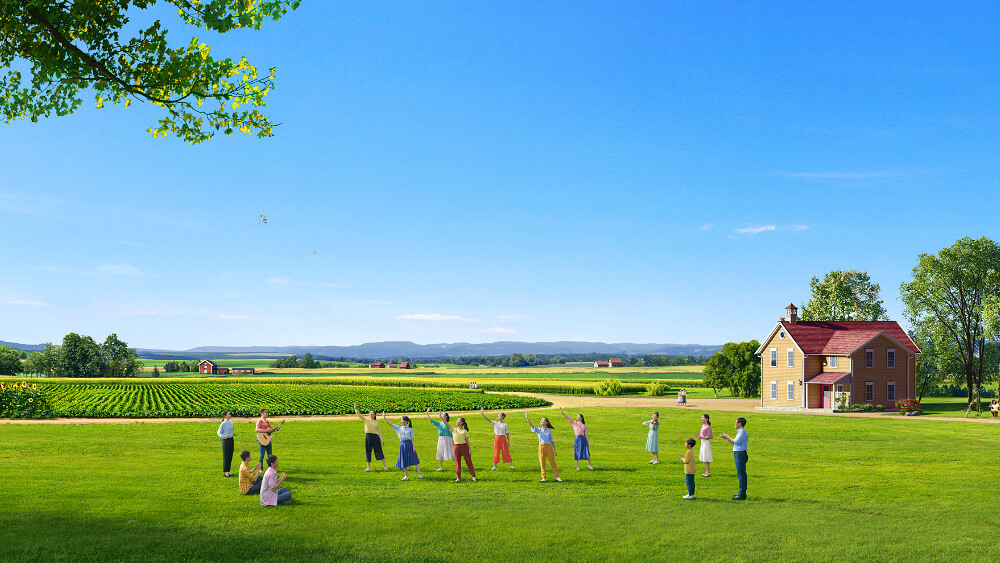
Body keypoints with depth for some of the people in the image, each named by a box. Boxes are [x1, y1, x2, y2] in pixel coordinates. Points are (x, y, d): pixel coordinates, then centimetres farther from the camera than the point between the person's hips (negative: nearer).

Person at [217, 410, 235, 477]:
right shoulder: (223, 424, -13)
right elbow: (219, 433, -6)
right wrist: (224, 436, -22)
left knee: (230, 456, 10)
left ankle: (228, 470, 19)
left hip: (231, 440, 6)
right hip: (226, 440, -6)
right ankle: (225, 471, 12)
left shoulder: (231, 423, 7)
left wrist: (233, 433, 1)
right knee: (226, 456, 1)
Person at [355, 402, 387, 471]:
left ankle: (384, 465, 0)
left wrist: (382, 440, 5)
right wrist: (355, 409, -14)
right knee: (368, 451, 3)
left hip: (375, 437, -2)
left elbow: (379, 432, 8)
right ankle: (368, 467, 10)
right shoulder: (366, 420, 10)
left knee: (378, 450, -5)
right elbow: (360, 416, -1)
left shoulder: (377, 422, 7)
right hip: (368, 437, 2)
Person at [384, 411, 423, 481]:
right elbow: (390, 424, 10)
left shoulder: (410, 429, 2)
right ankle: (406, 476, 12)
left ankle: (419, 473, -2)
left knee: (415, 459, -7)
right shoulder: (398, 428, 11)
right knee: (404, 461, 5)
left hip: (409, 444, -4)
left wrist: (413, 447, -10)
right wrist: (384, 417, 5)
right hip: (402, 445, 4)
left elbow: (412, 439, -1)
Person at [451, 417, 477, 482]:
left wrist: (469, 449, -5)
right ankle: (458, 477, 12)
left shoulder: (464, 431, 0)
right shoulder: (454, 430, 7)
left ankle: (473, 476, 8)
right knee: (457, 462, 4)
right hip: (457, 446, 3)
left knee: (468, 461, 1)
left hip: (464, 446, -3)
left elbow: (467, 440, -1)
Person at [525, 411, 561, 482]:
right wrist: (527, 418, -20)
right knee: (542, 463, 1)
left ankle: (557, 477, 7)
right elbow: (531, 425, -7)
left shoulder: (549, 431, 8)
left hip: (549, 447, 0)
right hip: (541, 447, 0)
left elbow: (552, 441, 10)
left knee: (552, 462, 1)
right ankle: (543, 478, 9)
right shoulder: (538, 430, 7)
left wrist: (554, 450, 7)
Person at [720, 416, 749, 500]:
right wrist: (726, 438, 18)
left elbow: (736, 441, -21)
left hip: (740, 454, -10)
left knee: (741, 474, -8)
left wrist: (728, 437, -8)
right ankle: (742, 492, 22)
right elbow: (734, 443, 25)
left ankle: (742, 495, -7)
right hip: (738, 454, 10)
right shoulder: (739, 432, 19)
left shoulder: (743, 432, -12)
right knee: (741, 474, 15)